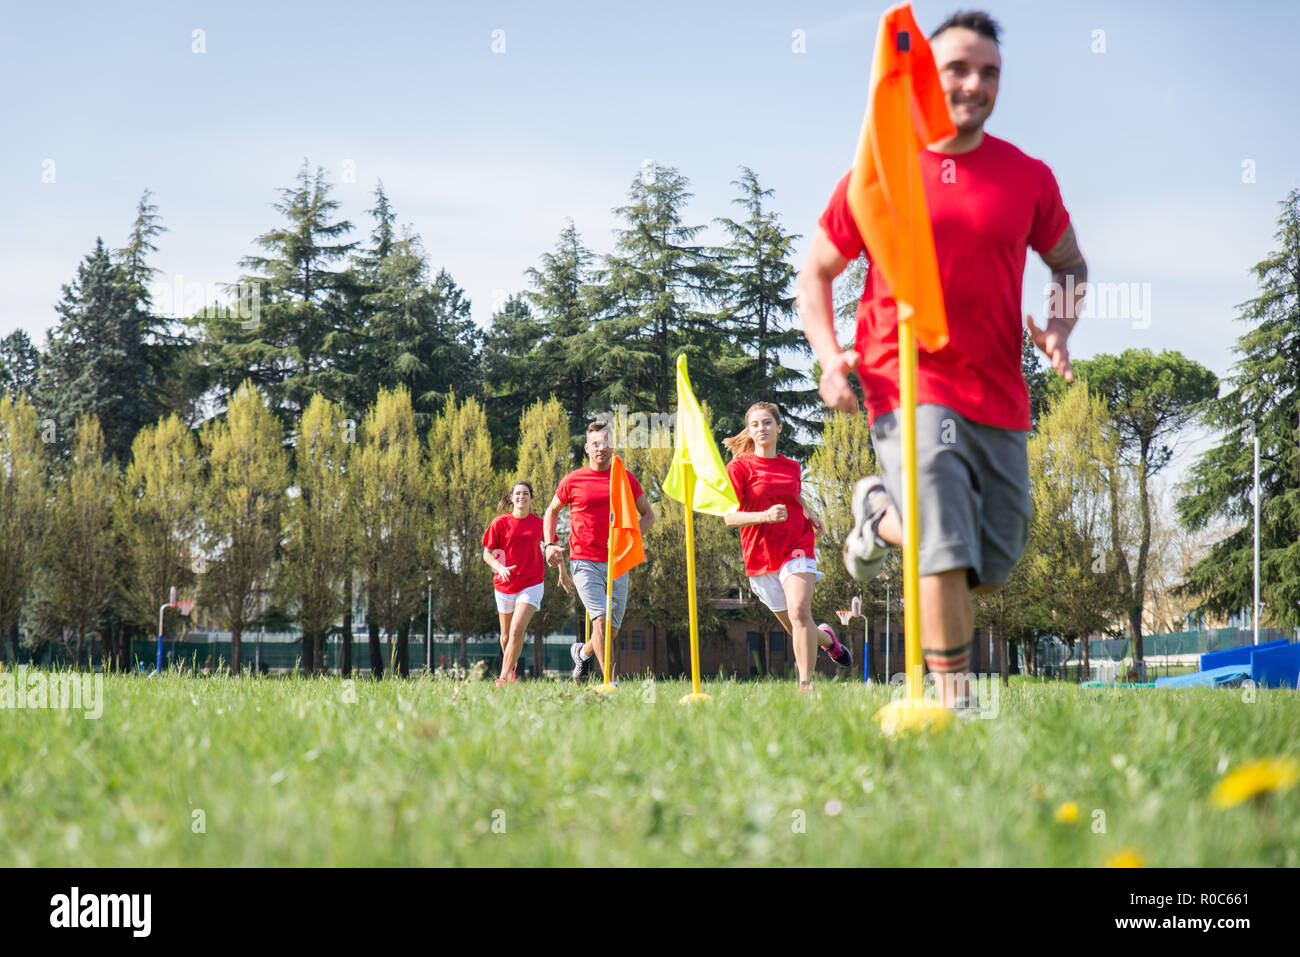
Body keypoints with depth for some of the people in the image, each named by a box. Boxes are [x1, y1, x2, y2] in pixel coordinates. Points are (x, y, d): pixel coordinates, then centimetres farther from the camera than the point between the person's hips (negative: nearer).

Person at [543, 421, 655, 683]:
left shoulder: (626, 479, 7)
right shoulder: (573, 480, 3)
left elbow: (648, 515, 15)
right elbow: (552, 511, 19)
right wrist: (550, 545, 4)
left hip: (617, 563, 3)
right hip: (584, 561, -3)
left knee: (612, 631, 7)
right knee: (600, 620, -19)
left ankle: (583, 652, 40)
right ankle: (611, 682, -14)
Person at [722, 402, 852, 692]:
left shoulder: (791, 467, 10)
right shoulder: (740, 467, -3)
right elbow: (729, 516, -11)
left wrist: (810, 513, 9)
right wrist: (764, 516, -27)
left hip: (797, 548, 1)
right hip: (760, 556, -1)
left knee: (799, 612, -24)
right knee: (795, 628, 10)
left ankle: (806, 684, -22)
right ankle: (826, 637, 44)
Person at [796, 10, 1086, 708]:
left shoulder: (1028, 178, 7)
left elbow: (1069, 263, 21)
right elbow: (815, 272, 11)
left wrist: (1060, 328, 0)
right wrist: (828, 356, -6)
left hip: (1000, 400, 4)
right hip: (907, 389, -4)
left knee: (992, 568, 9)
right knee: (947, 549, -21)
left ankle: (880, 513, 34)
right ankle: (953, 698, -5)